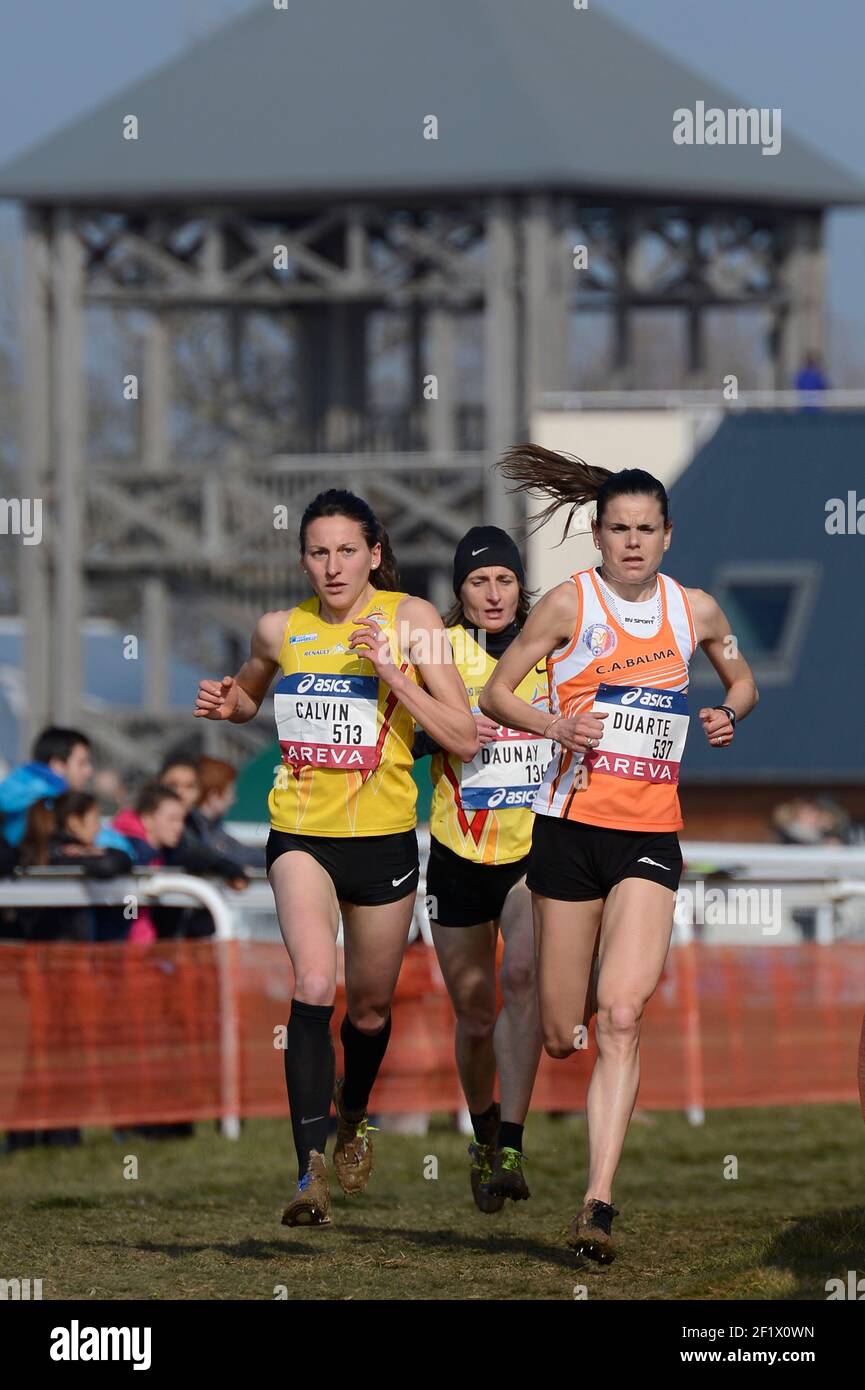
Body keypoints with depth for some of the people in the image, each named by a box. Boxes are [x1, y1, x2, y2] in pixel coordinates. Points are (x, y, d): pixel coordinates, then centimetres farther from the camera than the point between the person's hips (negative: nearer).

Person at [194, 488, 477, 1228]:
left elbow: (465, 738, -9)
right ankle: (311, 1169, -24)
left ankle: (353, 1115, 47)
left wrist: (393, 675, -20)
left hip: (383, 840, 0)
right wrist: (229, 704, 1)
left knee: (370, 1009, 15)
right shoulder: (280, 630, 1)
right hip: (301, 835, 0)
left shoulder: (411, 620, -6)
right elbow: (250, 697, 24)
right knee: (314, 987, -22)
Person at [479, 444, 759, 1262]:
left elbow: (742, 681, 26)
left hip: (650, 836, 1)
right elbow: (495, 693, 3)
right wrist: (556, 726, -16)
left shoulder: (694, 610, 8)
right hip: (572, 826, -1)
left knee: (622, 1016, -16)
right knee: (560, 1034, 1)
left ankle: (598, 1203, -20)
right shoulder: (571, 603, -2)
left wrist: (728, 714, 3)